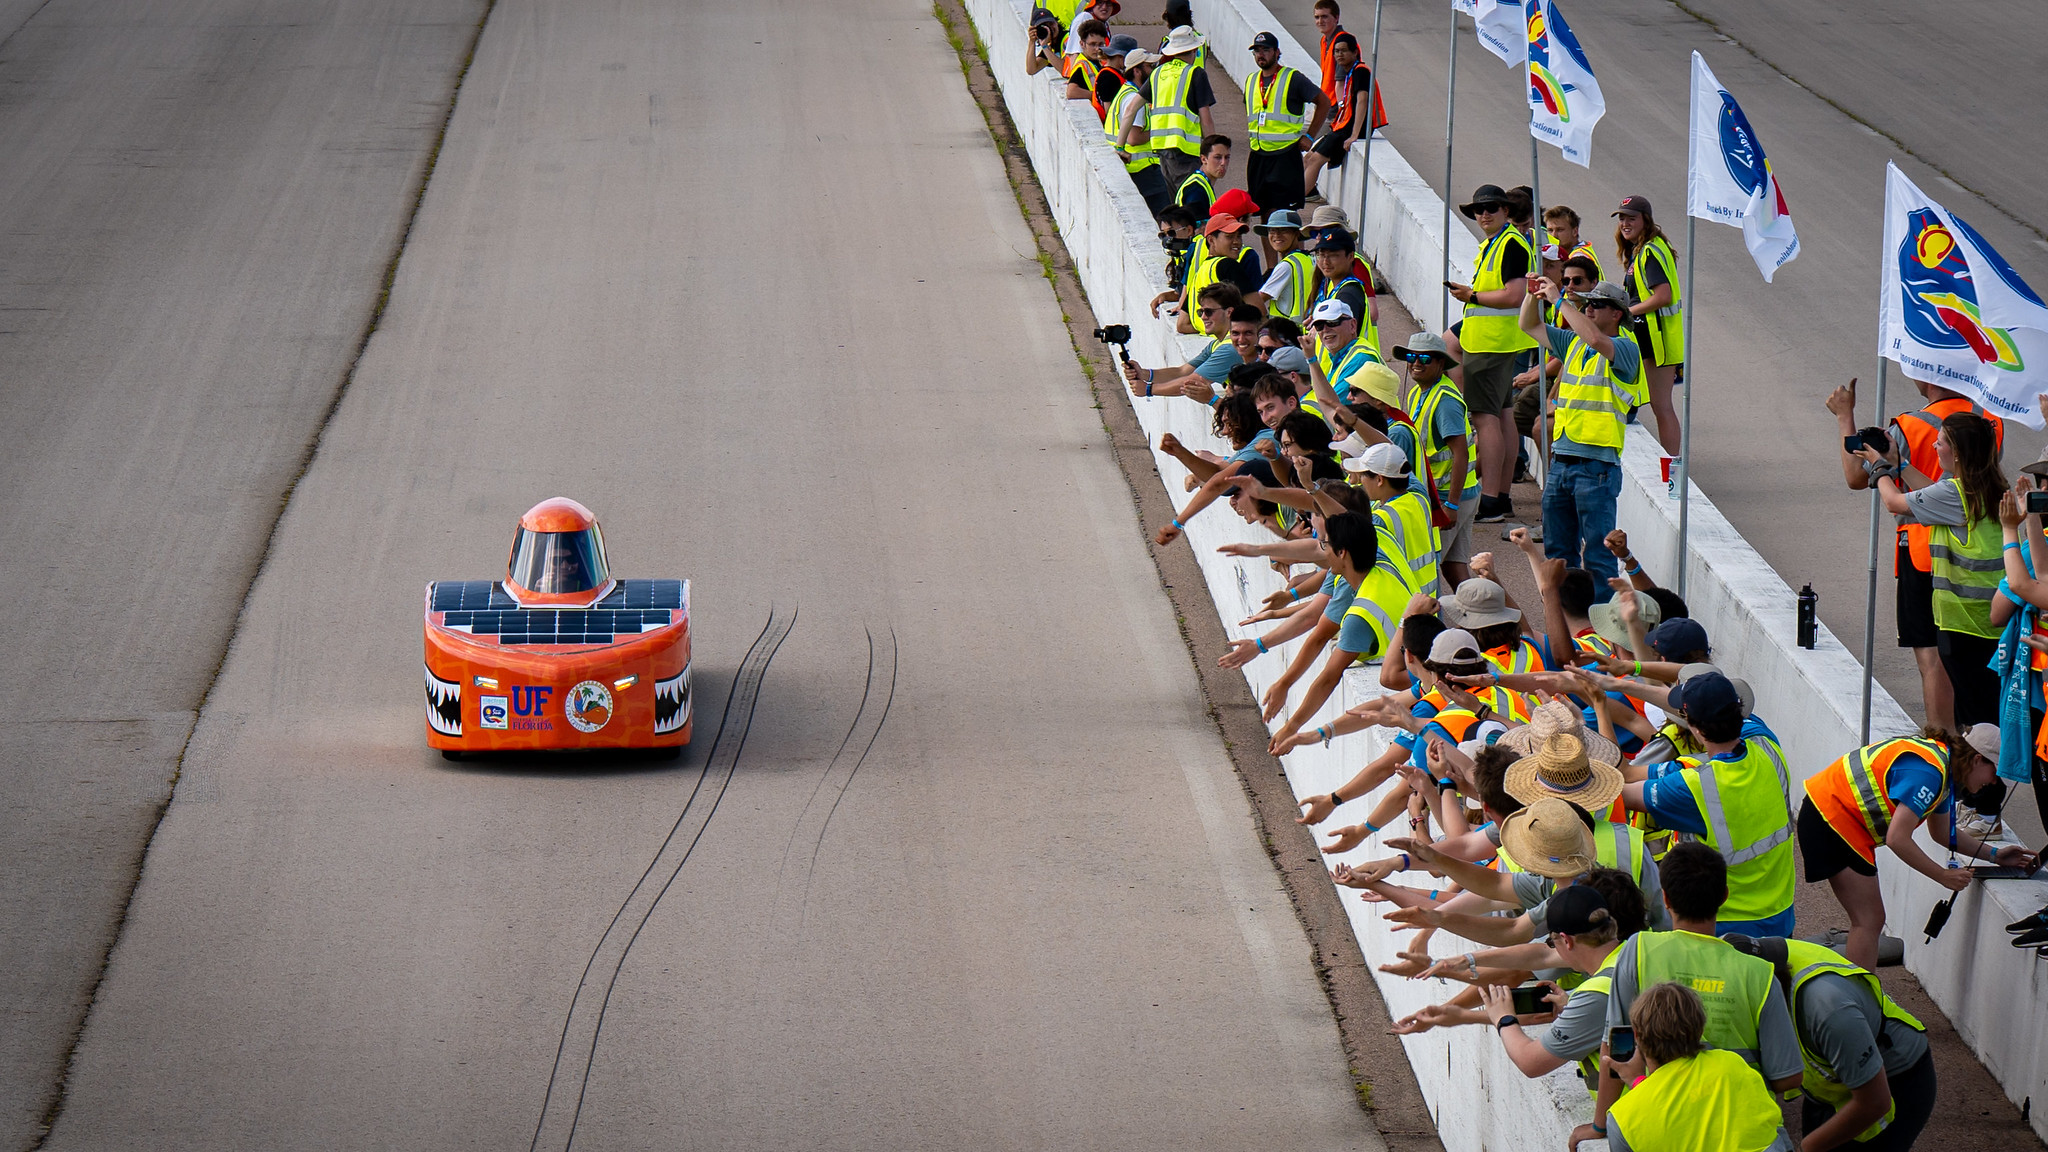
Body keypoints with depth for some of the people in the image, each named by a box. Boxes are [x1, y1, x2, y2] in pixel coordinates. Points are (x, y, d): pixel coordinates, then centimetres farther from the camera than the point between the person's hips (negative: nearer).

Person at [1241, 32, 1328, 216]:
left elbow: (1324, 103, 0)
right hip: (1258, 157, 6)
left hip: (1285, 155, -6)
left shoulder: (1293, 79, -6)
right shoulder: (1251, 81, 12)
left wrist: (1309, 136, -2)